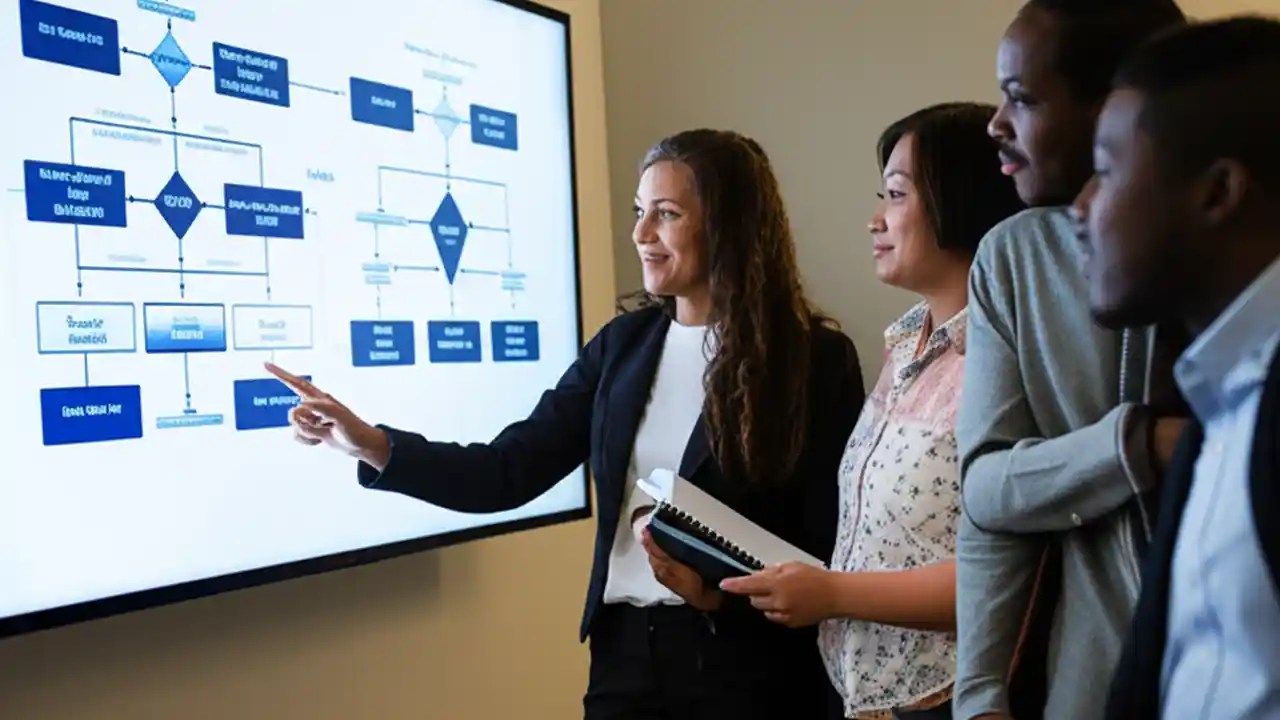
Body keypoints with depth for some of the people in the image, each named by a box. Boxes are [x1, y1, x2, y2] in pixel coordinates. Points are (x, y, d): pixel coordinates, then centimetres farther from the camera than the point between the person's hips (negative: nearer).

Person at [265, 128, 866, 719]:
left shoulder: (815, 358, -9)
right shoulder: (625, 342, 4)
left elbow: (834, 549, -10)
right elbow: (508, 473, 0)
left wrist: (722, 592, -24)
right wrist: (373, 445, -10)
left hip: (746, 663, -4)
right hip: (626, 649, 4)